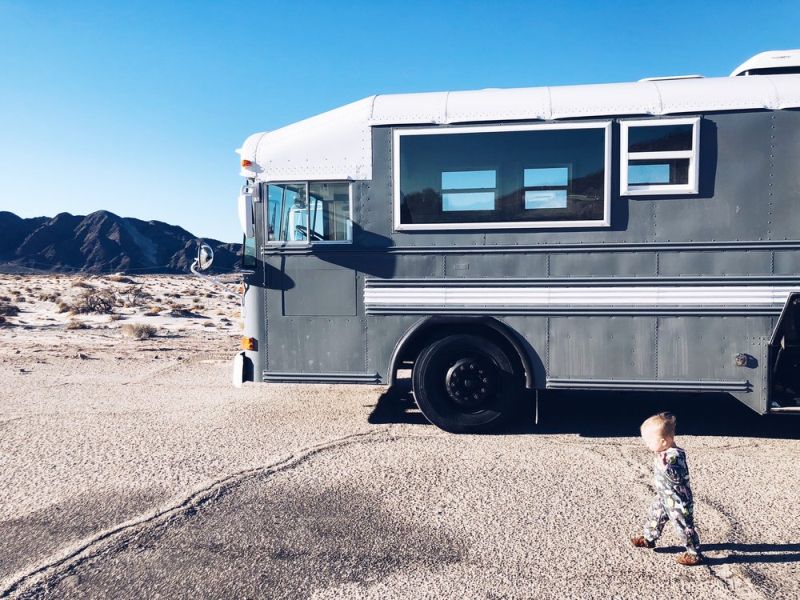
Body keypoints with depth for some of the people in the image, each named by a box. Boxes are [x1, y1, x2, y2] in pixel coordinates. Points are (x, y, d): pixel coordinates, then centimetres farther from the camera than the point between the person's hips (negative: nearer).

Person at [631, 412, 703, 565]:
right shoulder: (664, 452, -2)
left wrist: (664, 466, -47)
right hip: (664, 497, 10)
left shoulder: (675, 456, -32)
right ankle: (649, 539, 42)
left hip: (678, 502, -10)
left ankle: (694, 554, 22)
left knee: (684, 527, 5)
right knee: (654, 516, 22)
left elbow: (678, 478, -40)